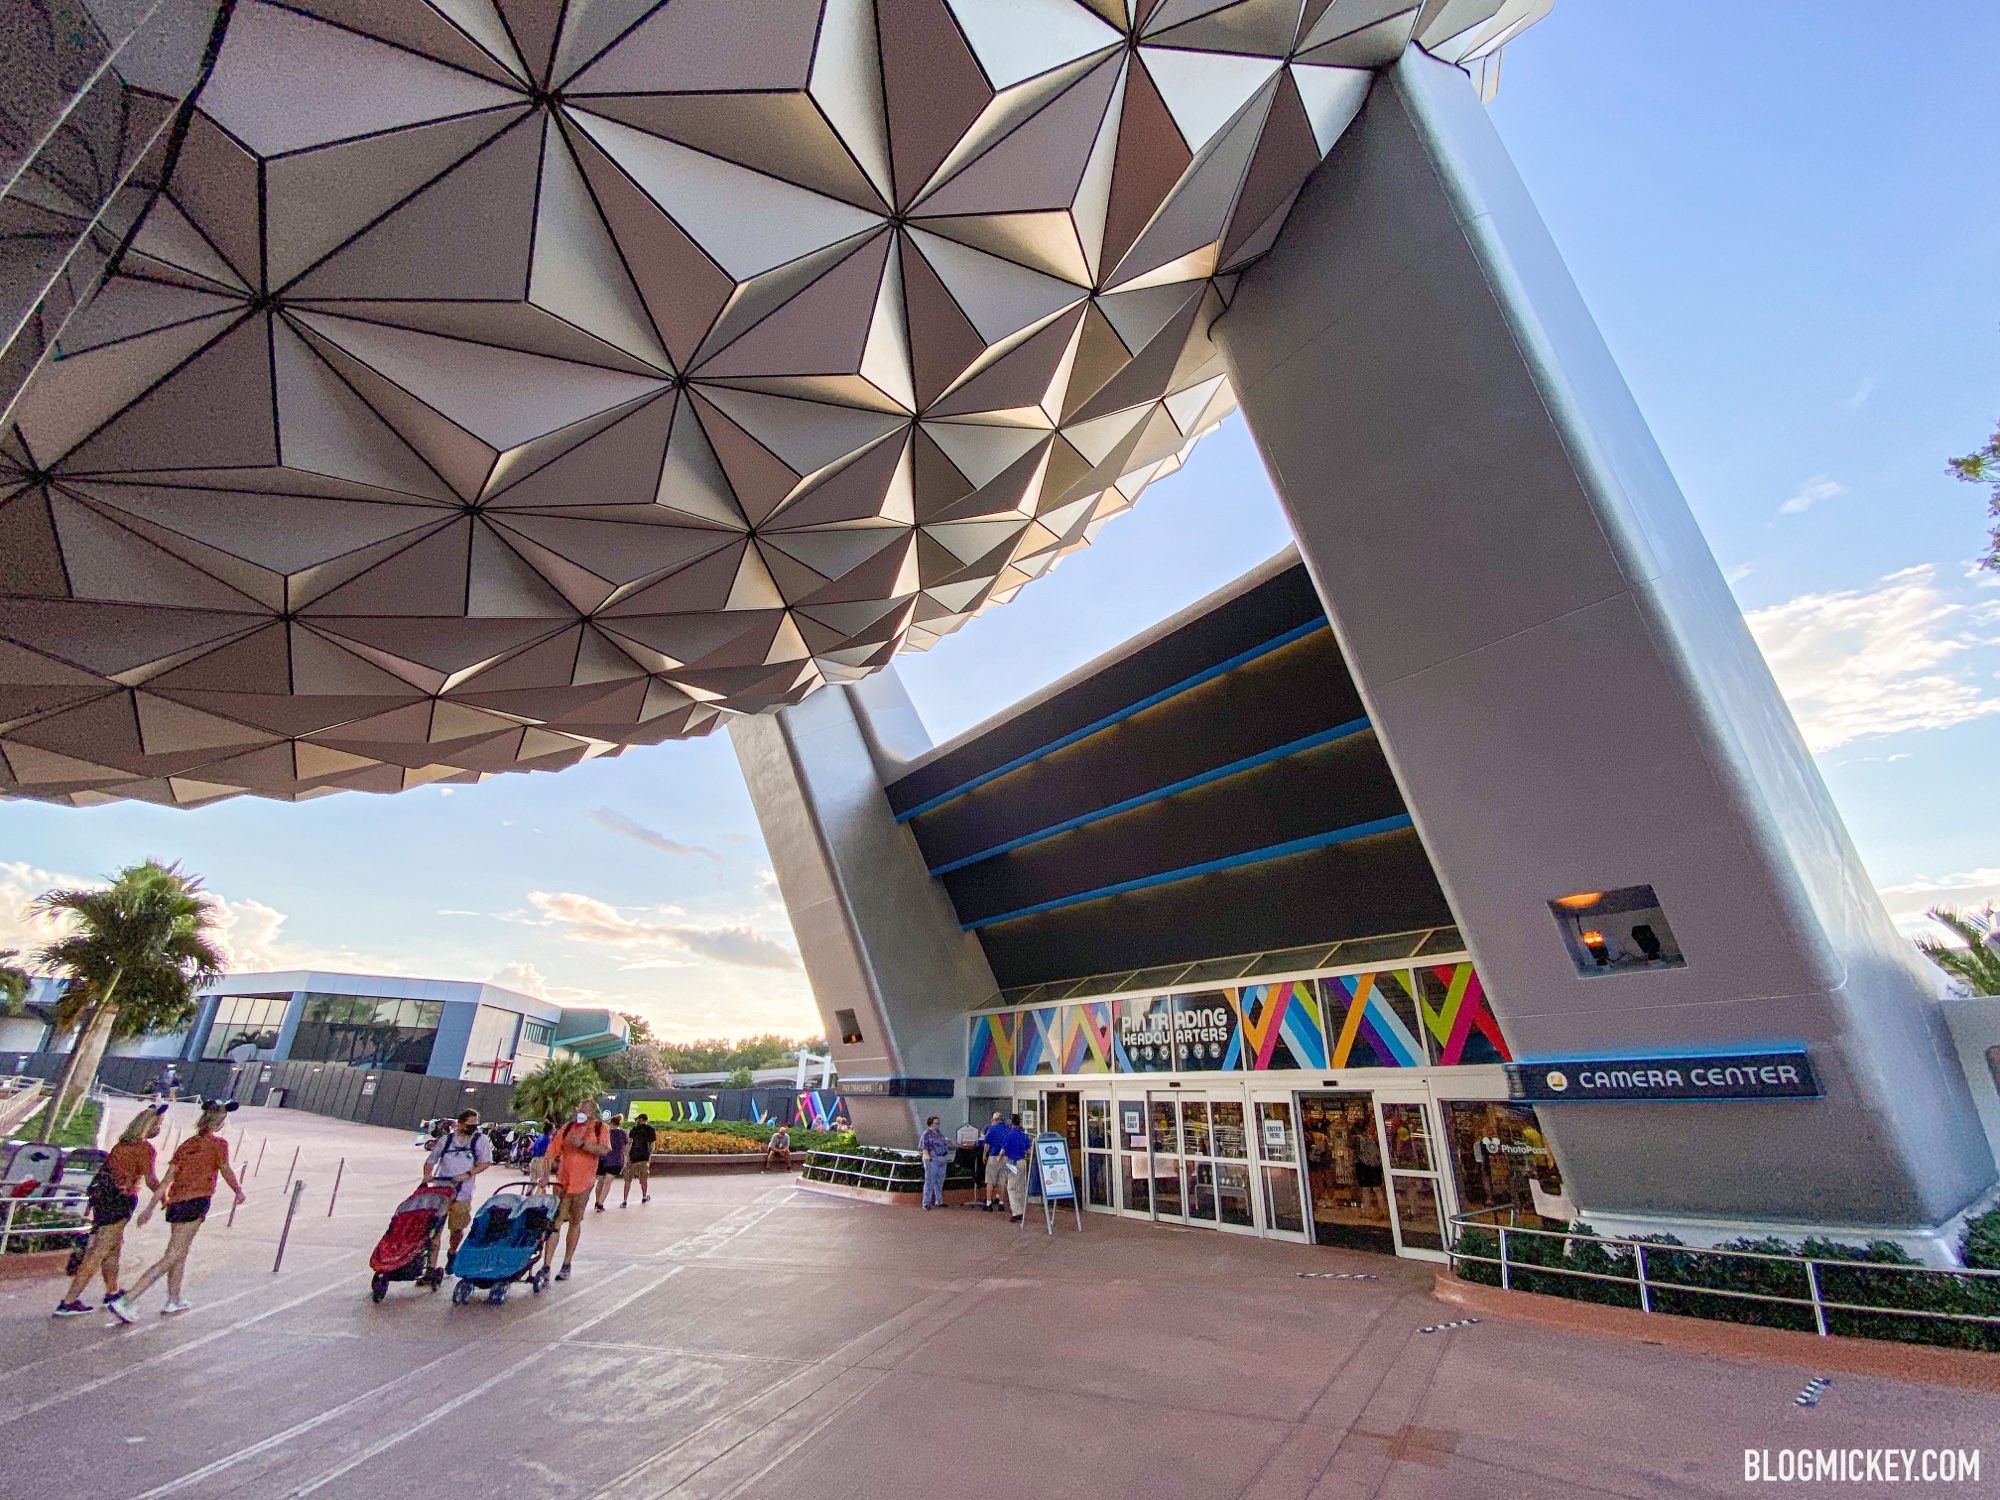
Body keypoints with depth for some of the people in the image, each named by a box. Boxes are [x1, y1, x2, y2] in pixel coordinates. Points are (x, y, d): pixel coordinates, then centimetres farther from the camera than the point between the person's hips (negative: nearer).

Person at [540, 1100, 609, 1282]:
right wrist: (545, 1175, -14)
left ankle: (567, 1265, 24)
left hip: (583, 1183, -1)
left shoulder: (601, 1128, -2)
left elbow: (604, 1149, -17)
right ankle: (546, 1265, 1)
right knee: (554, 1222, -3)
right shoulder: (567, 1128, 3)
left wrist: (581, 1143, -26)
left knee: (575, 1223, 11)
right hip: (562, 1181, 1)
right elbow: (551, 1152, -2)